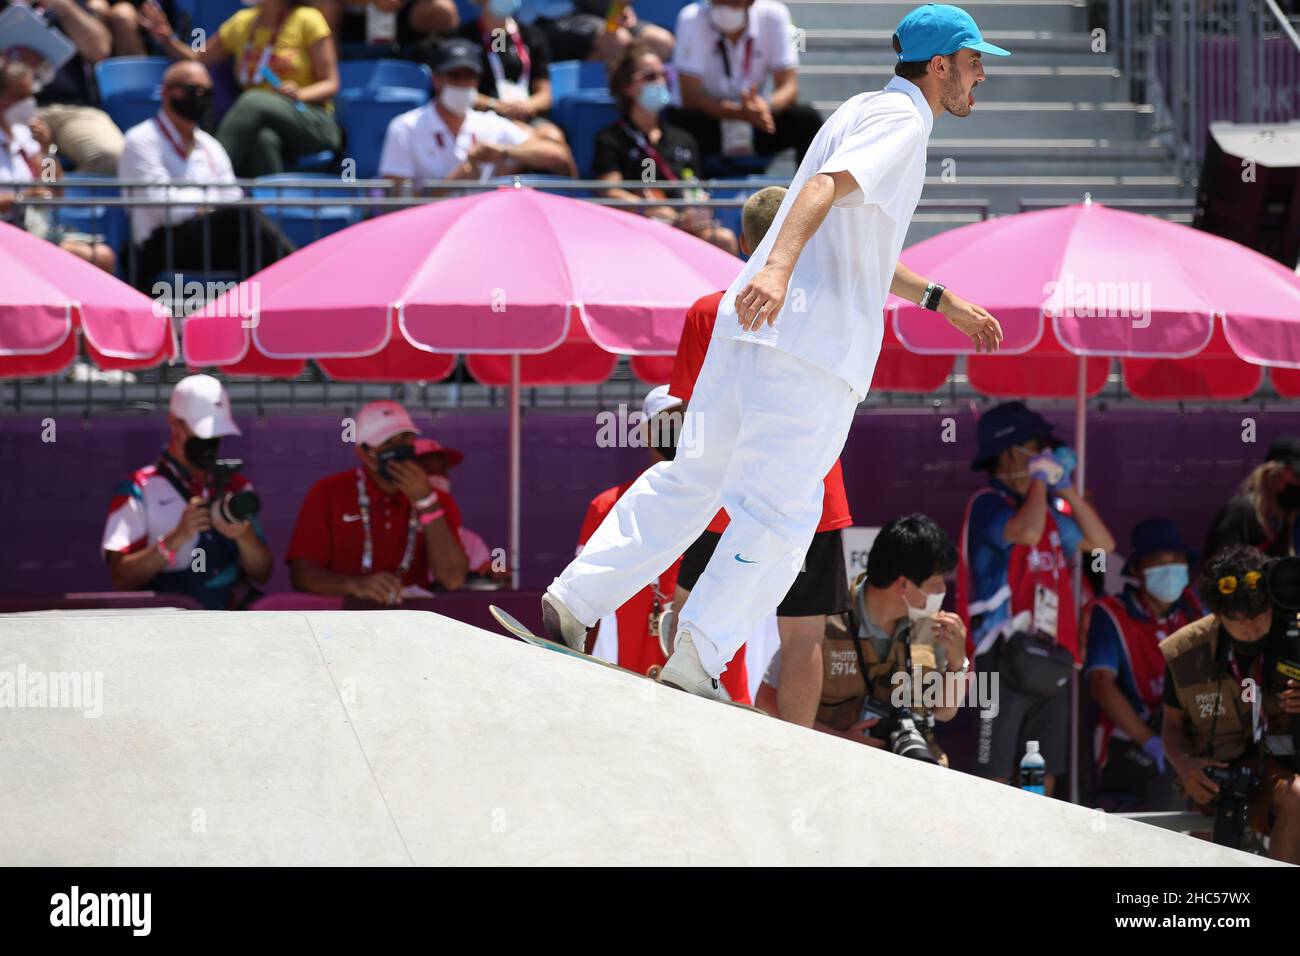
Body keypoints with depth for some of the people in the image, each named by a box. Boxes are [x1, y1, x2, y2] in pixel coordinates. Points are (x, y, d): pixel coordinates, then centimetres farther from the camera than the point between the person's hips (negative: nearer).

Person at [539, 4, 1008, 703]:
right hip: (815, 340, -9)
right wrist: (779, 268, -39)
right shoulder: (901, 120, -4)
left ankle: (569, 605, 9)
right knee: (778, 513, -7)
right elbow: (825, 186, -23)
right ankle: (693, 665, -11)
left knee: (693, 478, 13)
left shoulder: (863, 112, 27)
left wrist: (942, 301, 41)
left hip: (750, 326, 9)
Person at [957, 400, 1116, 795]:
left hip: (1049, 663, 8)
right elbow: (1026, 532, -27)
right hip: (1003, 662, -8)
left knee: (1045, 778, 9)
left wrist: (1066, 488, 13)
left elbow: (1101, 543, 20)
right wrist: (1038, 481, -10)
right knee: (995, 779, -9)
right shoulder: (987, 504, -8)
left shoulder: (1048, 508, 17)